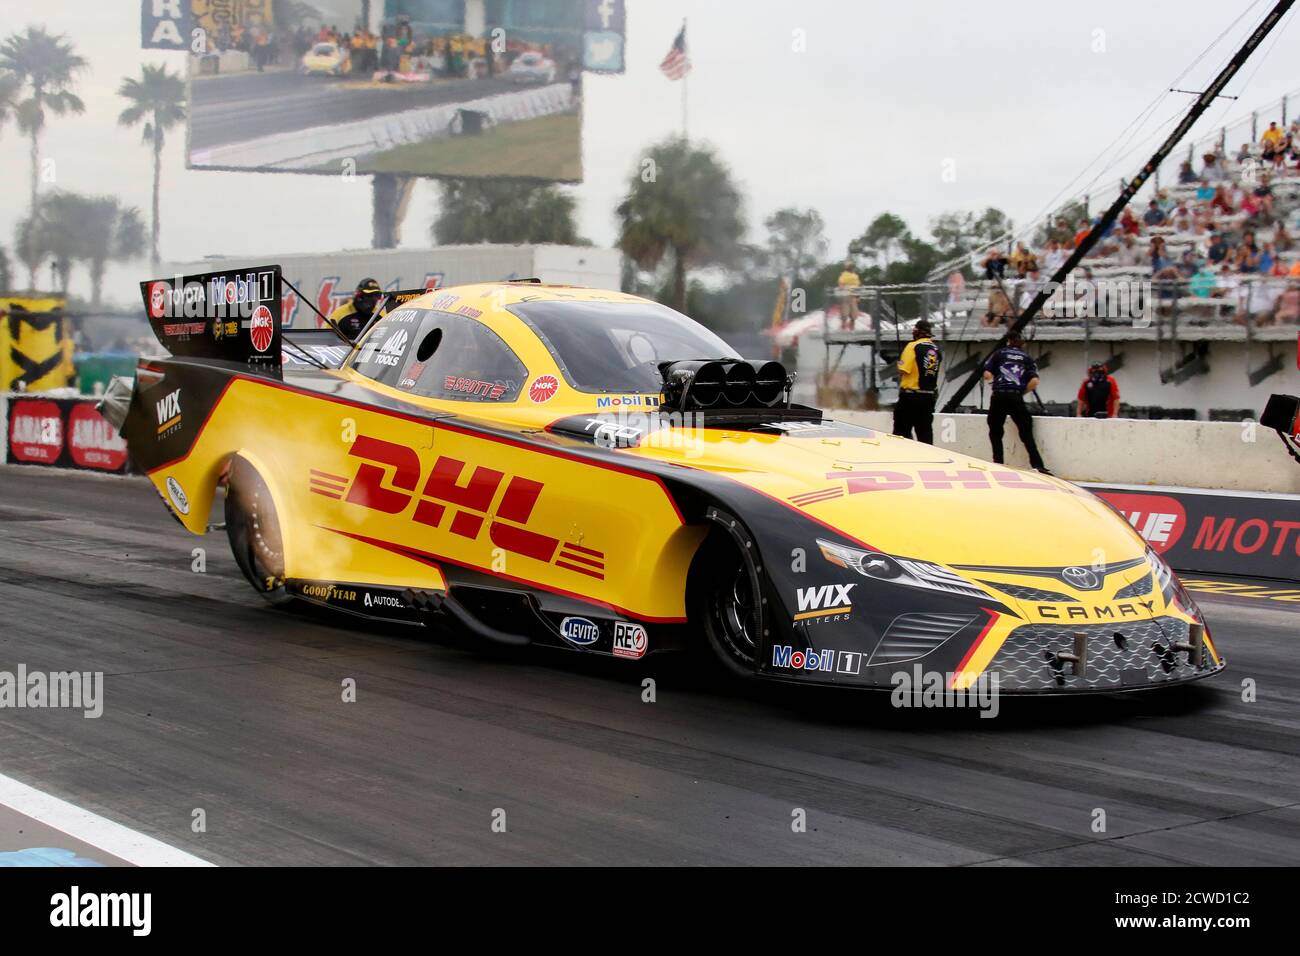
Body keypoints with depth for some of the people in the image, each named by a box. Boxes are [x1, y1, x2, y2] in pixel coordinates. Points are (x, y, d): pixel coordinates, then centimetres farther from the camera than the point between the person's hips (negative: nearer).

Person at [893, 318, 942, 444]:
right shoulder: (936, 350, 6)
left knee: (901, 433, 1)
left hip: (911, 396, -5)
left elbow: (903, 371, -14)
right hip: (929, 397, 5)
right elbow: (935, 371, 11)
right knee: (925, 434, 8)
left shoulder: (913, 346, -11)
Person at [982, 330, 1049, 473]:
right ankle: (1037, 465, -7)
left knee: (995, 431, 12)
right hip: (1016, 397, 1)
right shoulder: (1027, 357, 13)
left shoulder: (999, 353, 11)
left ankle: (998, 463, 6)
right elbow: (1034, 381, -1)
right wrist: (1023, 391, 13)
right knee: (1026, 433, 2)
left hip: (999, 396, -1)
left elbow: (987, 375, 1)